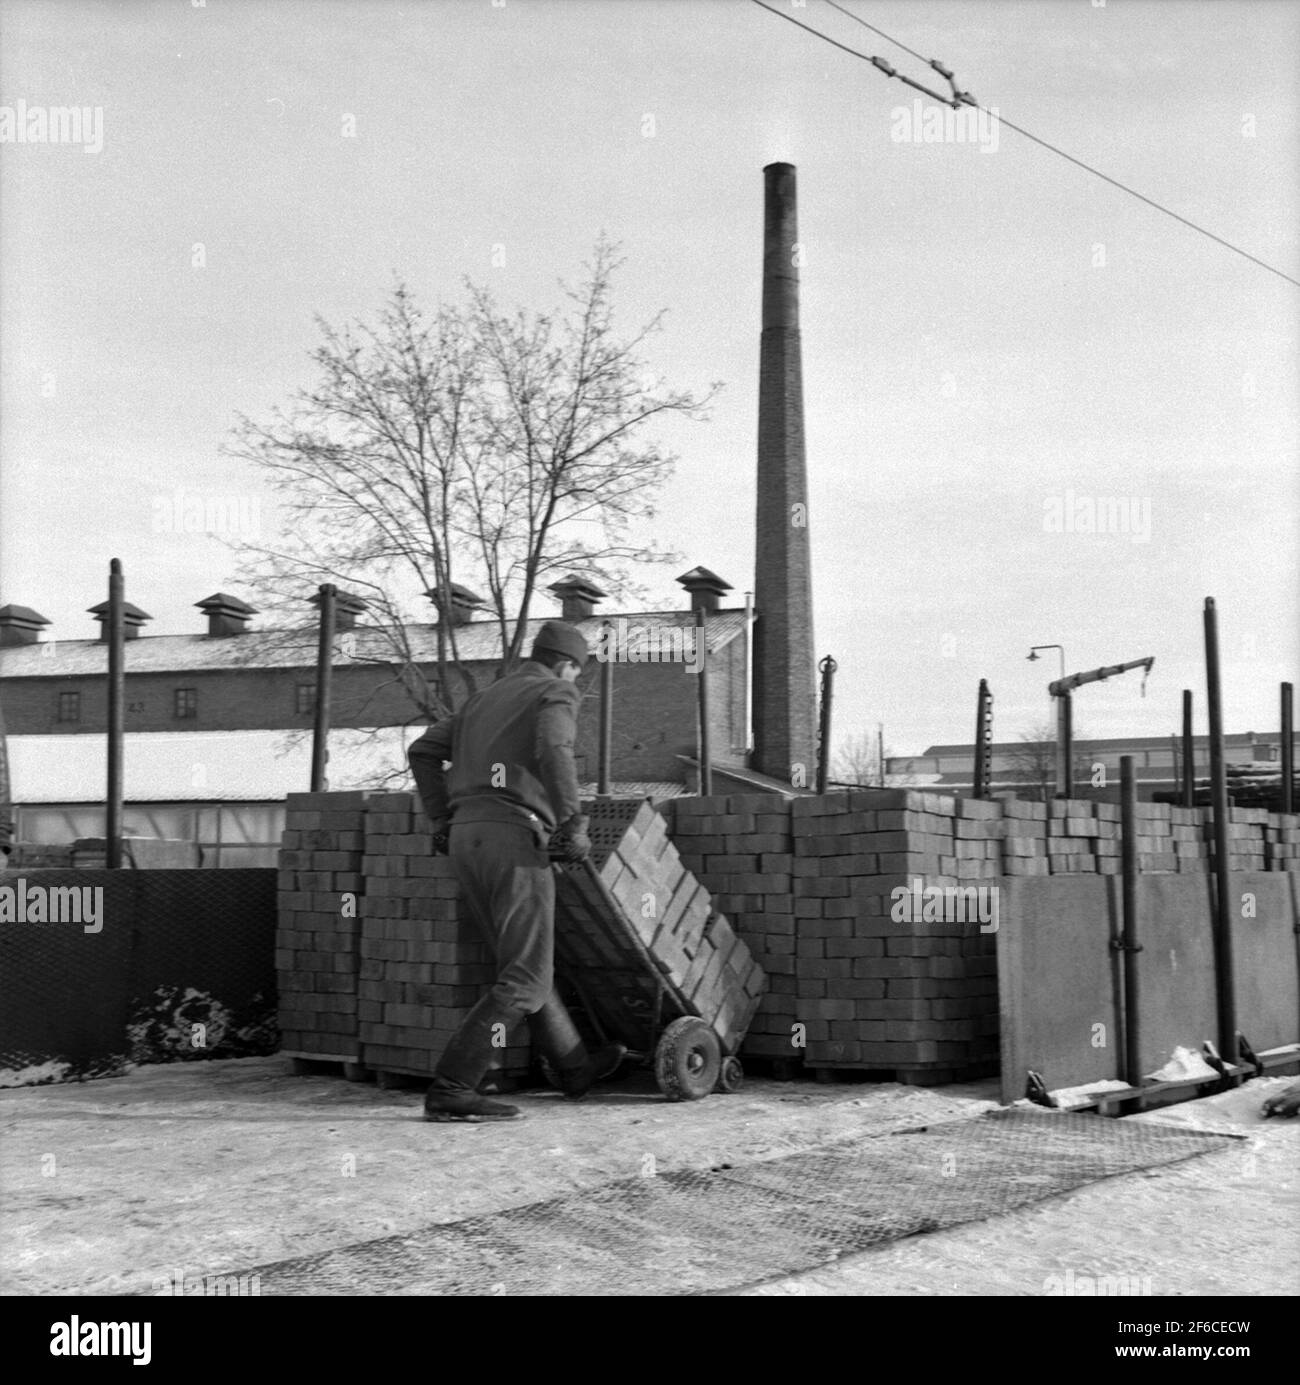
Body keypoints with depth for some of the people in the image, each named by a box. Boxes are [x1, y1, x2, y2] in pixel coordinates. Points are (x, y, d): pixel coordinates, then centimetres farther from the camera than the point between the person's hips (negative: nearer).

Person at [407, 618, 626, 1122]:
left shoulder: (484, 700, 27)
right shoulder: (556, 695, 4)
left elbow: (422, 751, 21)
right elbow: (554, 751, -19)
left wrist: (441, 821, 18)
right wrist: (573, 826, -15)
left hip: (466, 838, 9)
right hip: (514, 838, -9)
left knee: (527, 963, 20)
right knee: (525, 981, -7)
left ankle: (574, 1067, 32)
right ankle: (449, 1090, -15)